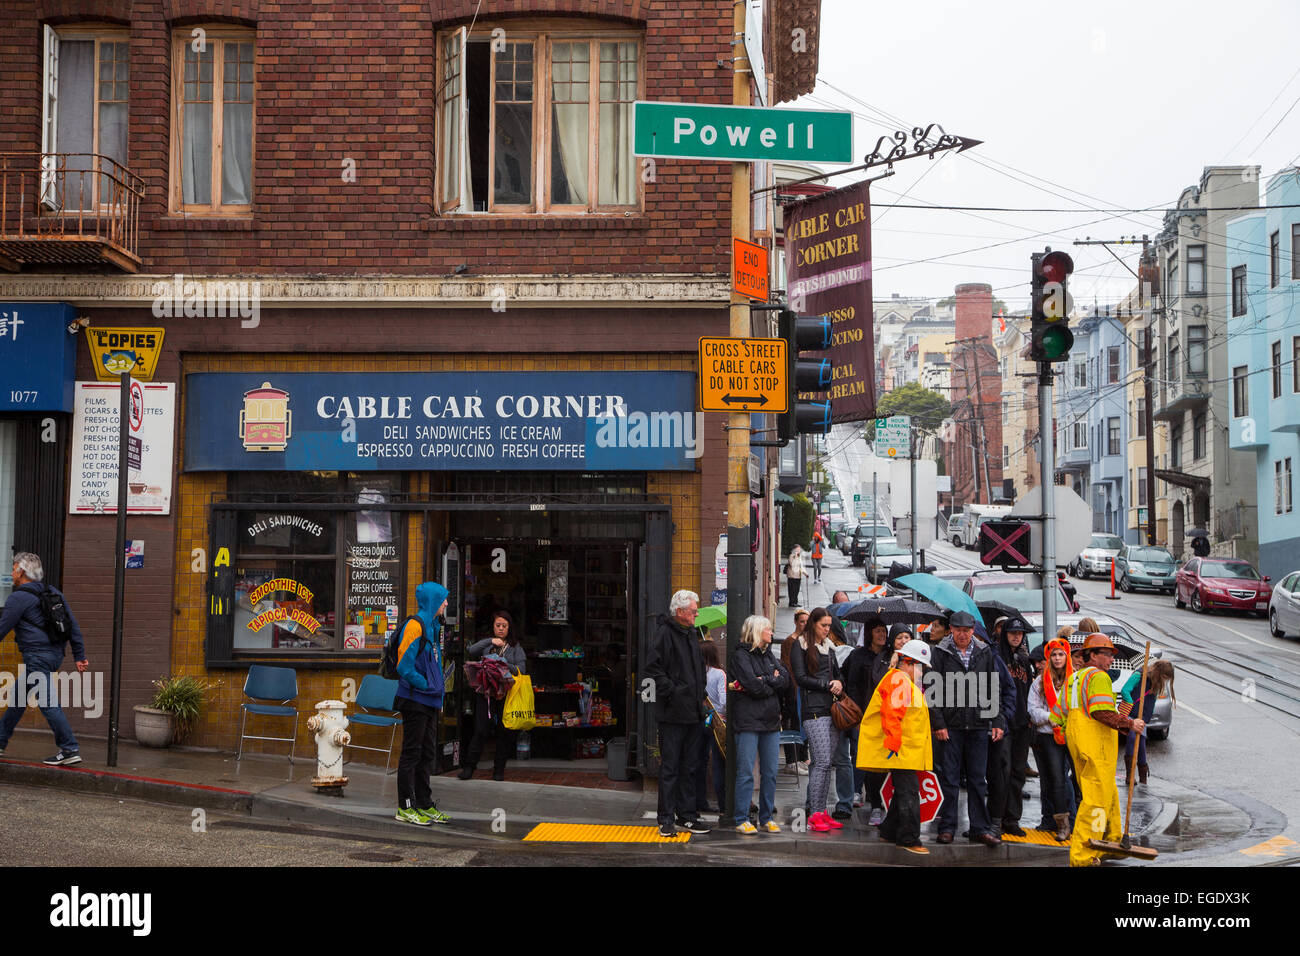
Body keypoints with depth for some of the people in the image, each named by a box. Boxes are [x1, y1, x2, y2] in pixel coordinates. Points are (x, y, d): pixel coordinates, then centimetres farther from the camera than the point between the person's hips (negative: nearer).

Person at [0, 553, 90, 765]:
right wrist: (80, 657, 12)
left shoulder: (19, 598, -9)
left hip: (36, 656, -9)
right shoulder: (53, 593, 14)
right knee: (18, 699, 19)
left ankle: (70, 750, -14)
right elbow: (73, 626, 11)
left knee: (48, 703, -9)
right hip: (55, 653, 9)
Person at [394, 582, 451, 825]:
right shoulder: (415, 626, -14)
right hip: (415, 701, -9)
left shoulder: (433, 626, 15)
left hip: (429, 701, 9)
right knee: (411, 753, -3)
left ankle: (424, 805, 20)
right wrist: (428, 686, -13)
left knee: (427, 754, 13)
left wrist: (439, 699, 15)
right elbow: (404, 667, -18)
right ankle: (405, 807, 2)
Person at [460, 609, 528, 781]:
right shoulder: (486, 644, 15)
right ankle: (469, 766, 0)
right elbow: (470, 652, -4)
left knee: (504, 732, 0)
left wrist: (504, 665, -14)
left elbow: (521, 670, 1)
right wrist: (490, 641, -11)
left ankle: (499, 769, 10)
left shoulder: (515, 647, 12)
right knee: (480, 730, -8)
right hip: (485, 693, 0)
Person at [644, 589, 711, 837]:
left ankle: (687, 815, 18)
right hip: (672, 714, -8)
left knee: (688, 767, 12)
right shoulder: (664, 633, -10)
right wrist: (671, 692, -18)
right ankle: (666, 819, 2)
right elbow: (653, 668, -16)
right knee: (670, 767, -3)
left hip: (693, 713, 8)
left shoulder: (690, 634, 17)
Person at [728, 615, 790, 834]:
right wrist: (773, 684, -1)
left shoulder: (768, 654, 17)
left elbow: (785, 679, 5)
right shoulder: (741, 655, -5)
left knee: (770, 773, 8)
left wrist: (765, 680, -9)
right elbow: (754, 686, -16)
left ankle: (766, 819, 16)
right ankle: (742, 820, 0)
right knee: (746, 772, -5)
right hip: (748, 721, -7)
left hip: (771, 720, 7)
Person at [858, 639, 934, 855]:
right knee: (908, 792, -10)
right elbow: (891, 714, -20)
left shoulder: (906, 682, 25)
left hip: (908, 752, 11)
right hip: (902, 752, -11)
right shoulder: (897, 680, -11)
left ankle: (889, 832, 22)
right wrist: (894, 744, -23)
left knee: (904, 792, 14)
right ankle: (909, 839, -8)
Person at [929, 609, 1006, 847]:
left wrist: (998, 722, 6)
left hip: (978, 725, 2)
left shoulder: (984, 652, 9)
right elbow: (934, 691, -2)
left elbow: (994, 690, 12)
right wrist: (938, 723, -9)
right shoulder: (940, 653, 1)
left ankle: (980, 828, 10)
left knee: (978, 778, 6)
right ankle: (947, 826, 9)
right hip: (951, 725, -2)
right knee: (949, 778, 2)